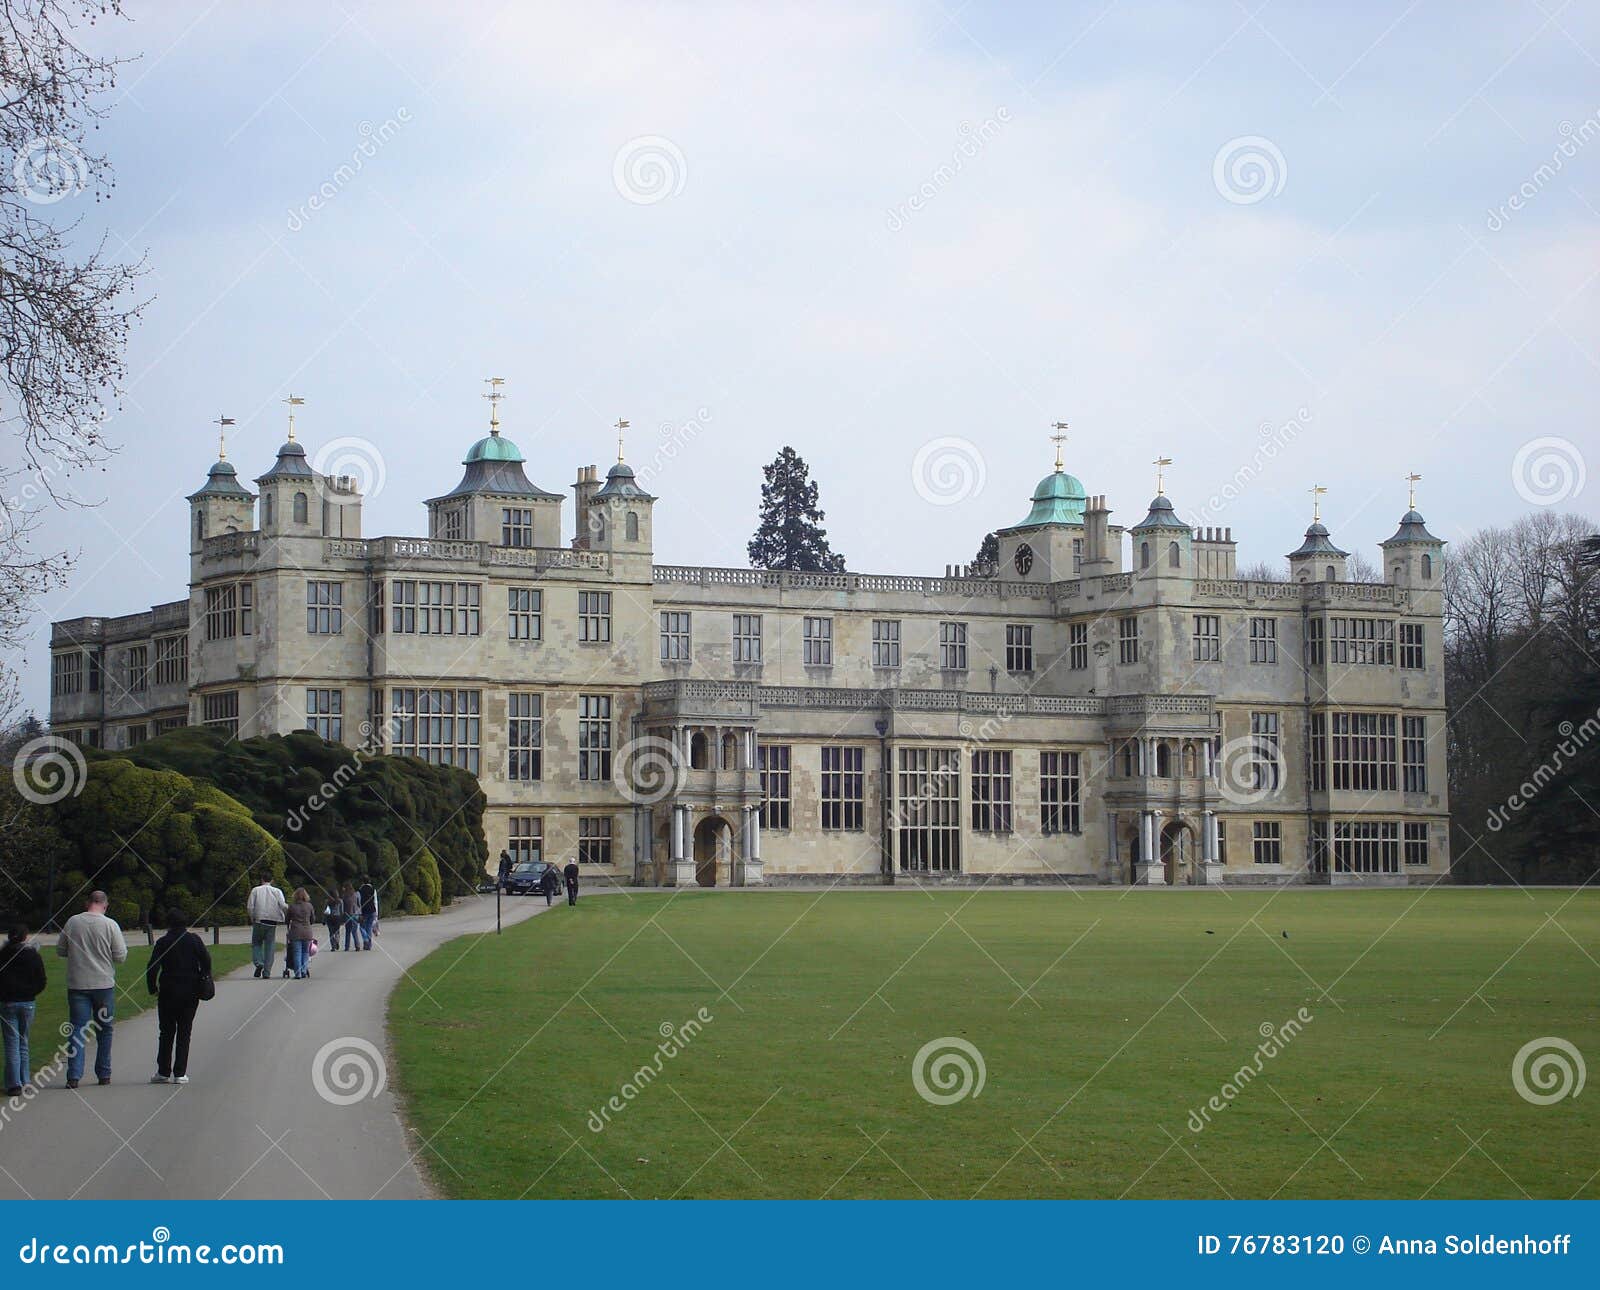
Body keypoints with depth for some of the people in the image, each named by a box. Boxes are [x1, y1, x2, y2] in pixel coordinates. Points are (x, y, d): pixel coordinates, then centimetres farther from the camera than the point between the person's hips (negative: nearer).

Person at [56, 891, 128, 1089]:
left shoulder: (72, 922, -1)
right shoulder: (110, 925, -8)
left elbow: (60, 950, 8)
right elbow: (121, 956, -5)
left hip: (77, 984, 1)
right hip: (104, 984, -1)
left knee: (78, 1030, 1)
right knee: (104, 1030, 12)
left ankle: (74, 1075, -9)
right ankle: (104, 1074, 16)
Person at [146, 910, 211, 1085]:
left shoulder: (163, 943, -3)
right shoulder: (194, 940, 0)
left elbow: (152, 967, -8)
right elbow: (206, 960, -5)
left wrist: (152, 989, 2)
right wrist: (203, 981, 5)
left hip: (168, 992, -1)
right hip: (191, 992, 1)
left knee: (166, 1033, 10)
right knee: (184, 1033, 6)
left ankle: (163, 1072, 8)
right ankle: (180, 1074, 2)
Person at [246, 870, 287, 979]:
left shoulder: (255, 890, 1)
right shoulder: (277, 891, 2)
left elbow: (250, 907, -4)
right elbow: (283, 906, -9)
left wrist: (252, 918, 10)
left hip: (259, 921, -1)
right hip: (272, 923, 1)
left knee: (256, 943, 15)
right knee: (270, 946, 6)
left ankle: (258, 963, -9)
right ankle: (267, 972, 5)